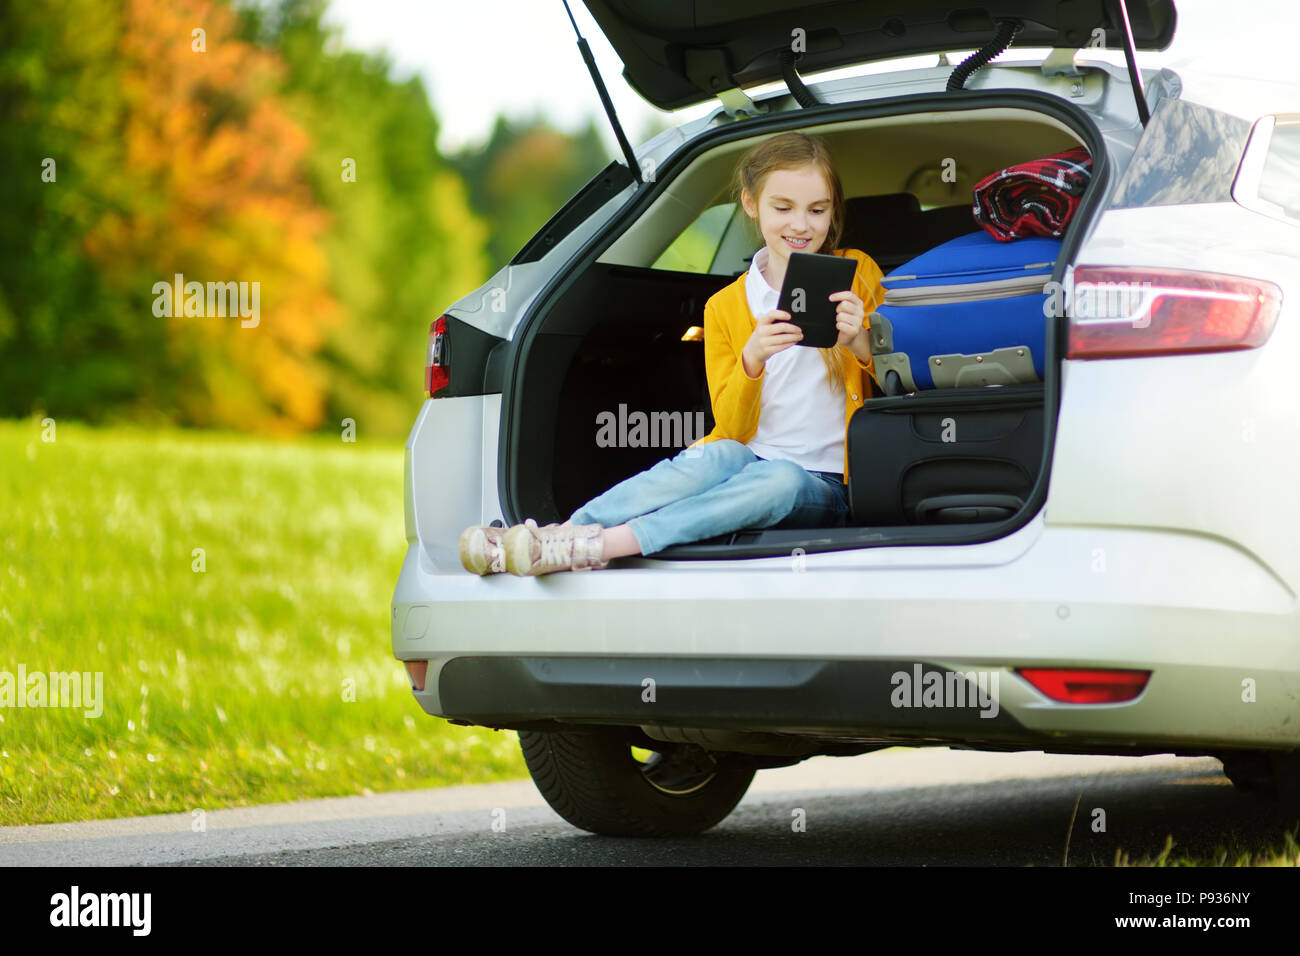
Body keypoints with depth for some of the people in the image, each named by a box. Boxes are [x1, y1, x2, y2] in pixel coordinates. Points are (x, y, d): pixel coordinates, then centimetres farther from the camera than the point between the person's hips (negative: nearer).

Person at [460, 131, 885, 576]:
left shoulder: (857, 275, 7)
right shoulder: (725, 307, 11)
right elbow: (731, 428, 5)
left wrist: (860, 342, -16)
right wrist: (752, 359, -15)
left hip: (826, 486, -1)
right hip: (749, 463, 1)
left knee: (782, 478, -37)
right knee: (720, 457, -35)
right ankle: (565, 531, -45)